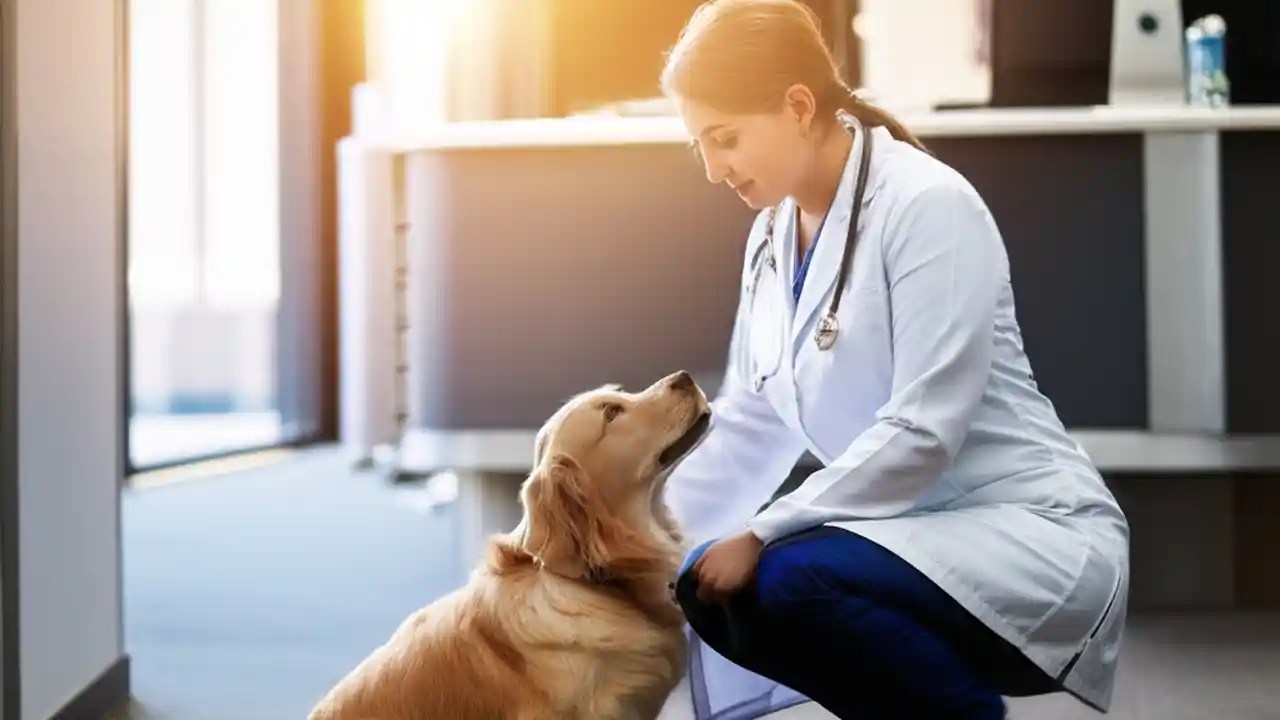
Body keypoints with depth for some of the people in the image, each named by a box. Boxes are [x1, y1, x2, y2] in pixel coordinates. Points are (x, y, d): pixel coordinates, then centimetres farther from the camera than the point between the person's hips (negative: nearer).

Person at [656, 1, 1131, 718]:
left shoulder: (928, 205, -17)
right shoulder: (774, 234, 6)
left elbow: (923, 433, -24)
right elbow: (748, 421, 12)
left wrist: (762, 533, -22)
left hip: (1032, 532, -8)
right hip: (914, 527, 8)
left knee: (790, 582, -30)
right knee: (710, 589, -9)